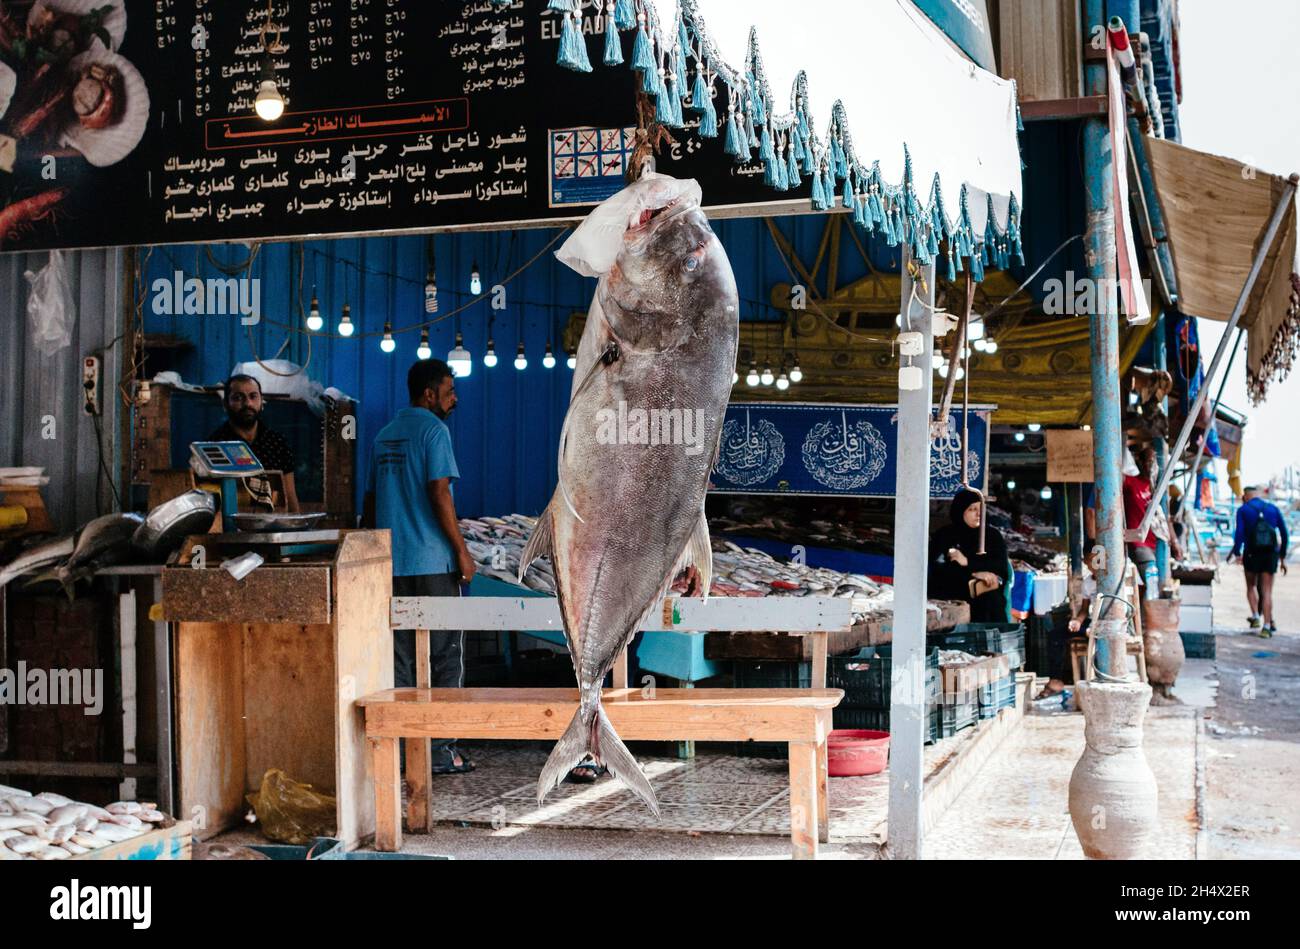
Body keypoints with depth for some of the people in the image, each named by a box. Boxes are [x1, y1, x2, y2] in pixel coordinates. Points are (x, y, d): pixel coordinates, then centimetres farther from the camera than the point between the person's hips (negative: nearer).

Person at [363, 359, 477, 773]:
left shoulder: (384, 435, 16)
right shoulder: (433, 430, -7)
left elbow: (370, 502, 19)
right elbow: (439, 494, -14)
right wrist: (462, 551, -11)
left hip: (391, 564, 7)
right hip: (432, 561, -7)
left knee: (398, 658, 8)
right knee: (445, 656, 0)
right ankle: (441, 750, 1)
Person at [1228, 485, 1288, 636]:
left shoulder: (1243, 510, 1)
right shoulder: (1273, 509, 9)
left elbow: (1239, 534, -10)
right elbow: (1284, 533, 7)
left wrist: (1236, 553, -7)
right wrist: (1283, 557, 12)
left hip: (1251, 554, -2)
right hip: (1271, 554, 2)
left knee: (1251, 587, 19)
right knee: (1267, 591, 3)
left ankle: (1256, 616, 3)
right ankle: (1267, 625, -4)